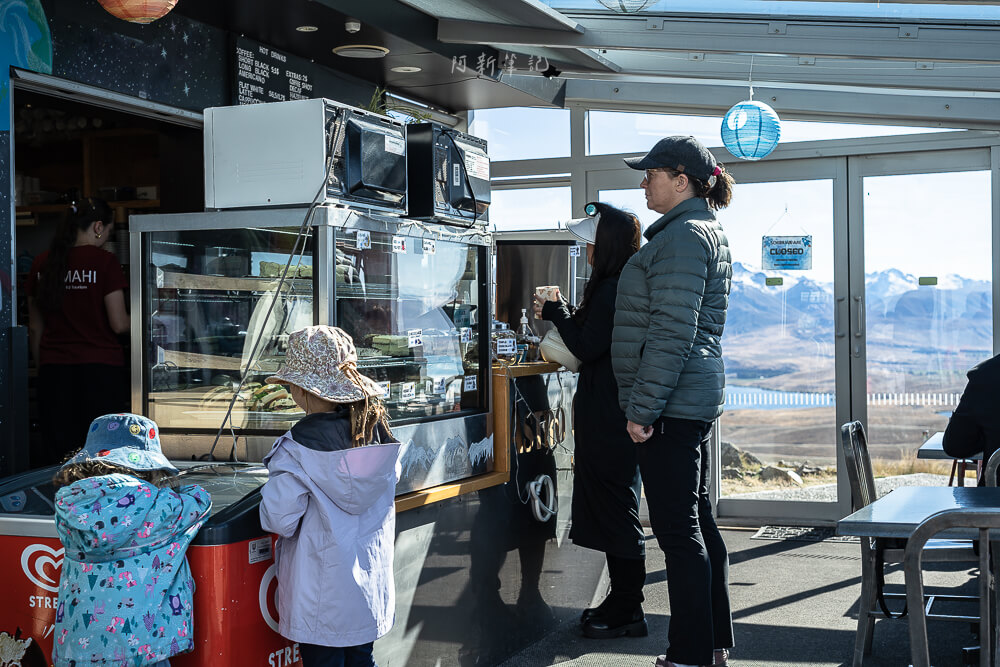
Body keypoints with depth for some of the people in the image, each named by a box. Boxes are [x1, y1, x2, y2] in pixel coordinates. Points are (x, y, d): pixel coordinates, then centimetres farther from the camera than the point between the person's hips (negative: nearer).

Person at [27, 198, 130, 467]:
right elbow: (118, 324, -9)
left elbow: (35, 328, 13)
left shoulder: (42, 262, 8)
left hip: (54, 367, 4)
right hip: (100, 367, -4)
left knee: (56, 455, 4)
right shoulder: (104, 261, -7)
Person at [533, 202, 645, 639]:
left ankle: (626, 611, 7)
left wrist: (556, 314, -5)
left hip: (607, 417, -10)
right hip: (615, 411, 10)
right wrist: (564, 313, 12)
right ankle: (622, 603, 25)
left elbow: (587, 348, -18)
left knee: (613, 509, -2)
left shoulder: (612, 289, -18)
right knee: (613, 509, 16)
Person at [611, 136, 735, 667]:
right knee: (696, 521, 16)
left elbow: (671, 333, -22)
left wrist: (642, 408, -19)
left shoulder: (683, 236, -14)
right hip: (695, 402, 11)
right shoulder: (708, 233, 19)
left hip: (671, 404, -11)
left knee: (679, 530, -6)